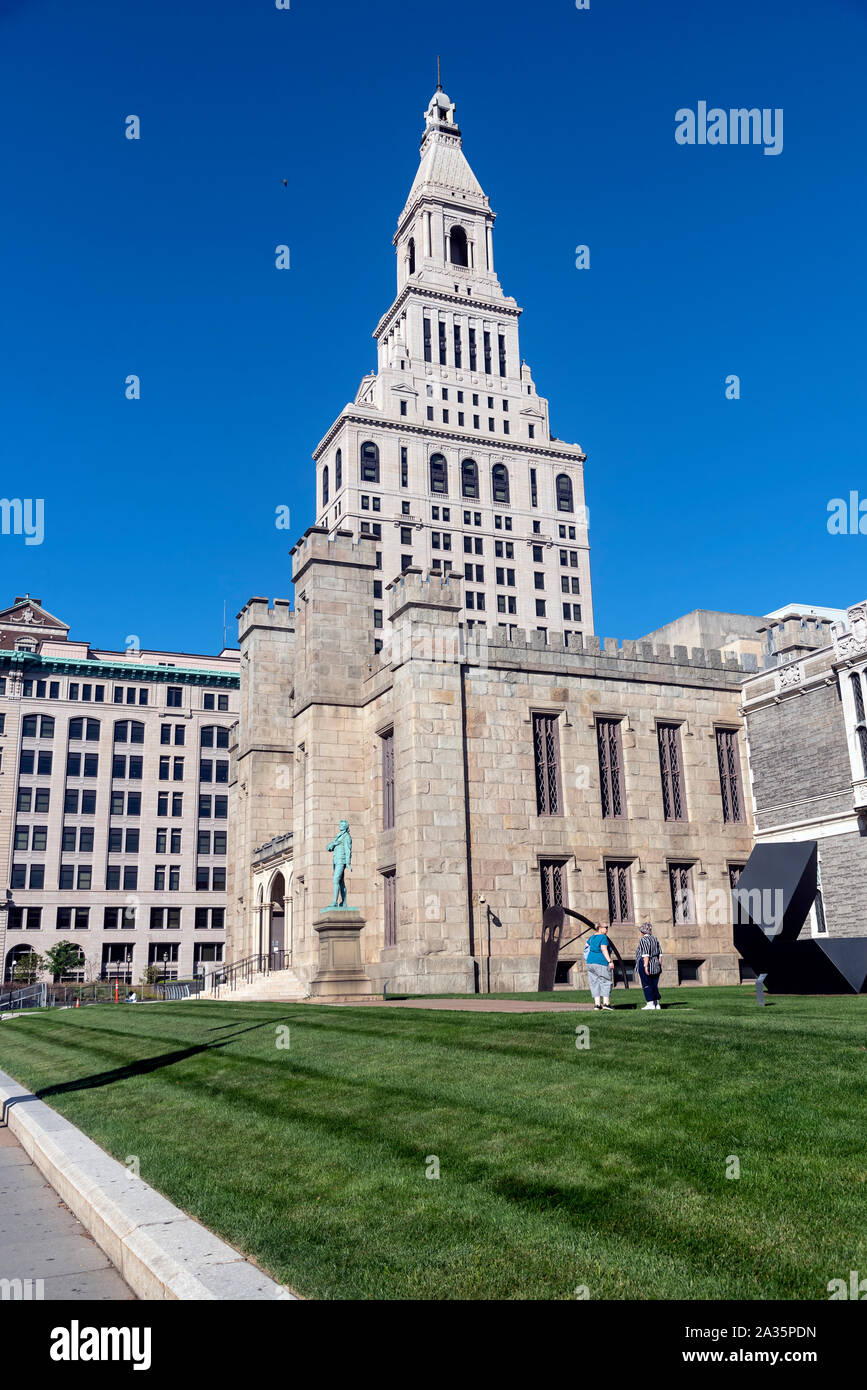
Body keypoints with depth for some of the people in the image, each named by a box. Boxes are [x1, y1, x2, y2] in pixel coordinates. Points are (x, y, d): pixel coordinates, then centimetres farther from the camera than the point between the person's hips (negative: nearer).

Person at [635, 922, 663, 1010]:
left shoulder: (643, 940, -10)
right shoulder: (655, 939, 13)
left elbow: (646, 954, -19)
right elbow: (660, 954, 12)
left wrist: (646, 966, -21)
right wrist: (660, 966, 16)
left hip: (645, 964, -7)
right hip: (655, 965, 7)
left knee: (647, 985, -2)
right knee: (654, 985, 12)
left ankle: (651, 1004, -5)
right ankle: (657, 1004, 13)